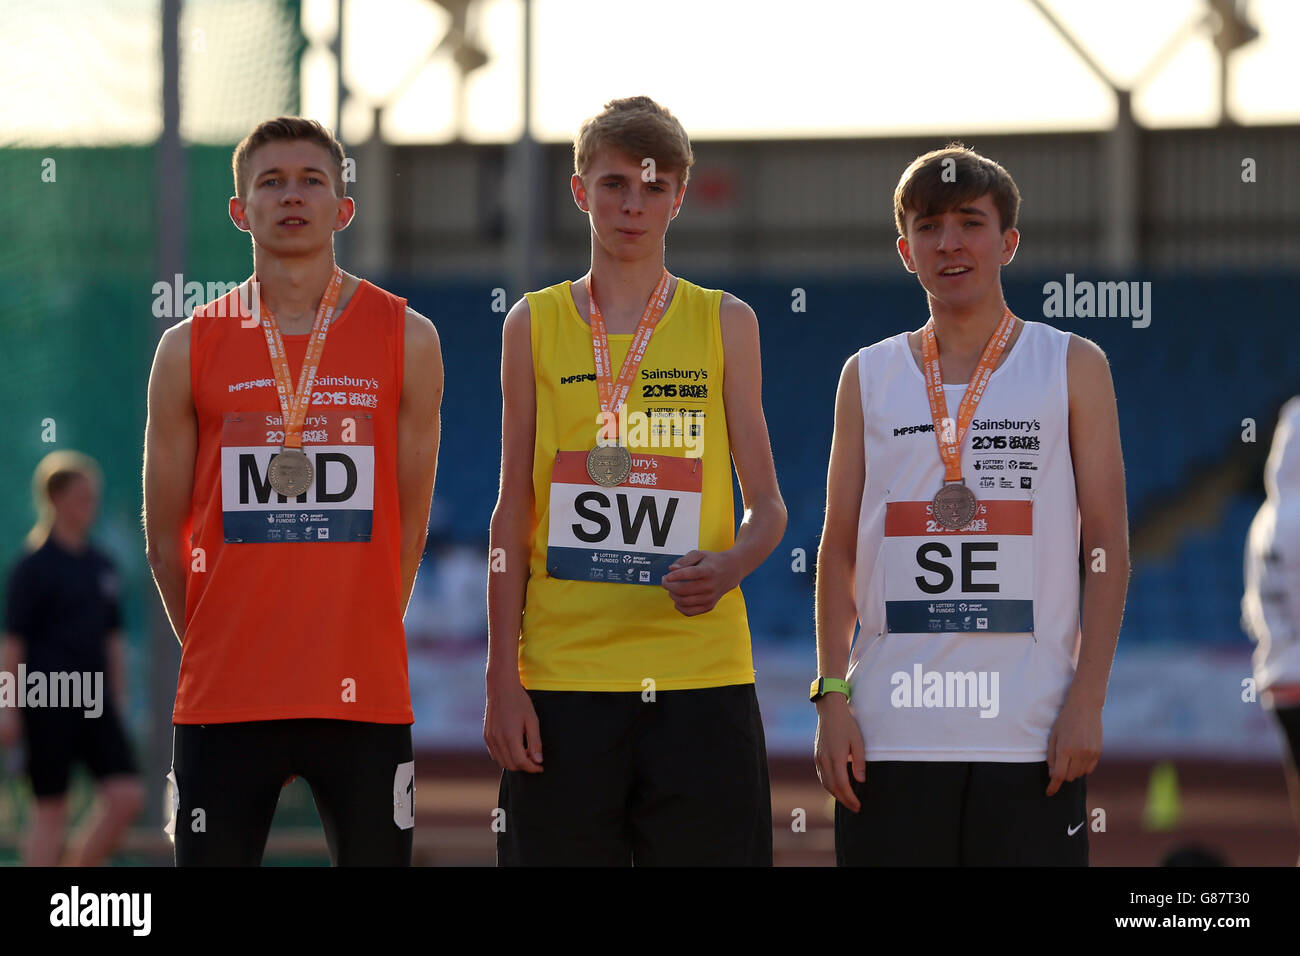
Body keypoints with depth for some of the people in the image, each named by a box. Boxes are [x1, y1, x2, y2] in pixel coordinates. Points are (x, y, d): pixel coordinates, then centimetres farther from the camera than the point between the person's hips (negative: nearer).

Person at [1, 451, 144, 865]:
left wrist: (118, 696, 17)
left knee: (127, 796, -5)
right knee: (51, 807, -3)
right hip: (47, 702, -6)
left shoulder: (101, 565, 12)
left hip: (95, 702, 6)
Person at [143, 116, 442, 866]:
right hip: (222, 701, 0)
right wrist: (217, 650, 10)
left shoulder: (406, 340, 5)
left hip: (364, 696, 0)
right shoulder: (191, 349, 5)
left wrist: (358, 645, 9)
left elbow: (408, 524, 8)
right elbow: (167, 536, 10)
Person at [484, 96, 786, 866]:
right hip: (562, 678, 0)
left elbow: (768, 506, 10)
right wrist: (502, 679, 1)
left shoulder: (725, 324, 8)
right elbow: (513, 513, 8)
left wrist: (731, 566, -14)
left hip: (701, 678, 0)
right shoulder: (536, 325, 8)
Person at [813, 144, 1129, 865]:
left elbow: (1107, 546, 3)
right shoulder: (868, 378, 12)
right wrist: (832, 696, 1)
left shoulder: (1073, 367, 7)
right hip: (890, 730, 2)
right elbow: (839, 551, 12)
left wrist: (1086, 700, -6)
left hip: (1032, 729, -1)